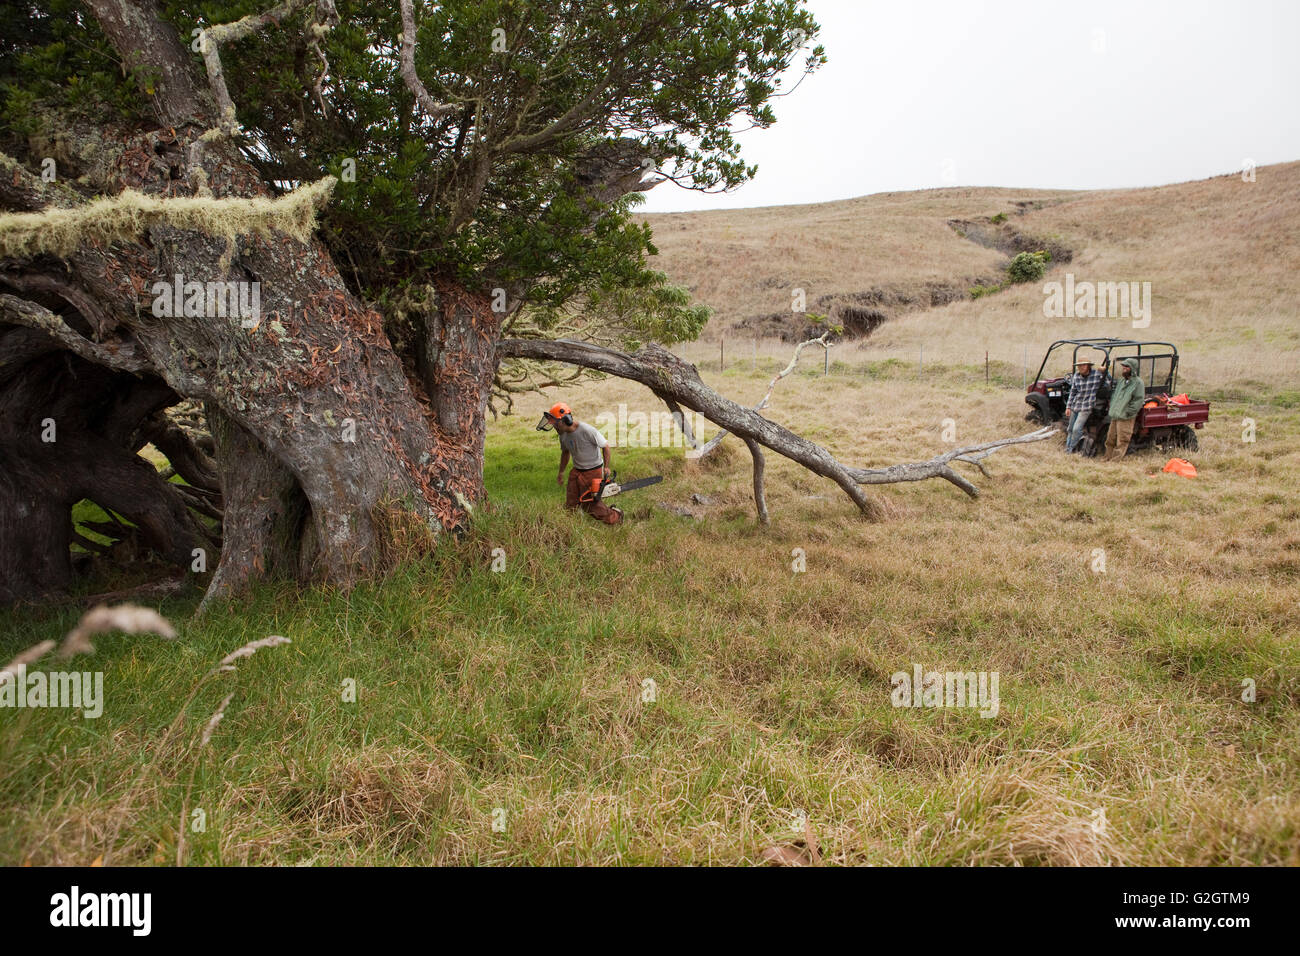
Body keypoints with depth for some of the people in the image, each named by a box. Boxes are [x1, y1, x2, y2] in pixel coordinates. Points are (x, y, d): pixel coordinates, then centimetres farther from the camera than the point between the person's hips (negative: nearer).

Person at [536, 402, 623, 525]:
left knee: (589, 503, -4)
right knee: (570, 503, 2)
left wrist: (606, 467, -10)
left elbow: (605, 445, -14)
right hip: (576, 471, 7)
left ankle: (615, 517, 16)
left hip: (593, 471, -7)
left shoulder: (587, 431, -26)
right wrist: (561, 472, 22)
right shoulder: (563, 435, -3)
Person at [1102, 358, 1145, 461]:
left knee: (1122, 441, -5)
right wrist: (1112, 406, 16)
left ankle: (1115, 460, -3)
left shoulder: (1138, 382, -7)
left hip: (1126, 418, -7)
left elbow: (1139, 400, -12)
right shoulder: (1121, 381, 15)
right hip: (1115, 416, 8)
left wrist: (1128, 412, -15)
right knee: (1110, 438, 13)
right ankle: (1108, 457, 23)